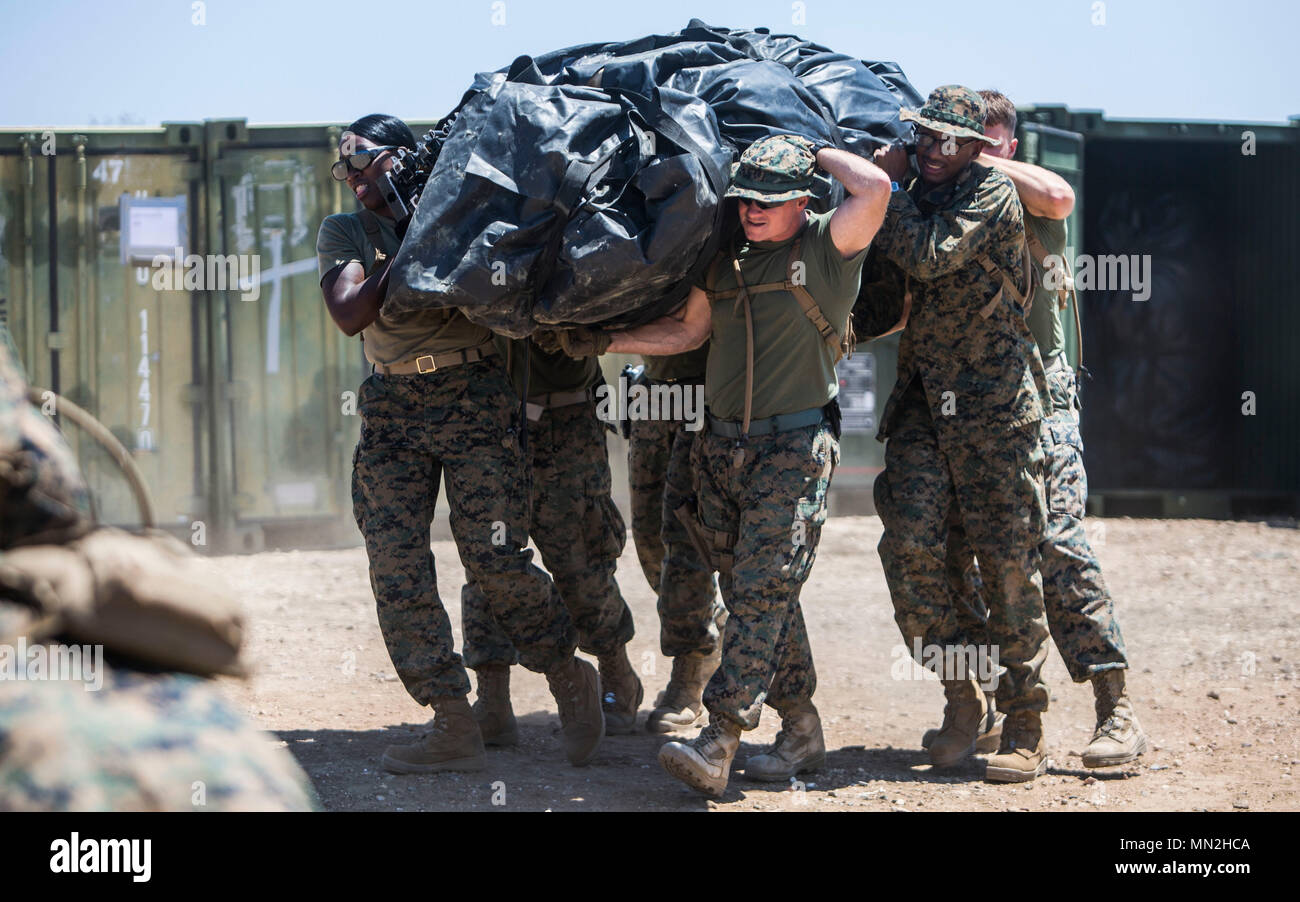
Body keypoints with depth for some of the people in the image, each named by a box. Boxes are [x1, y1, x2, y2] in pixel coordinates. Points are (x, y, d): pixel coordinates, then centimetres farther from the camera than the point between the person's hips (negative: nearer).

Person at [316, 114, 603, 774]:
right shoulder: (344, 232, 11)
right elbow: (350, 313, -6)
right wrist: (412, 252, -11)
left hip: (475, 398, -3)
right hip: (391, 410, 3)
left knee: (494, 556, -11)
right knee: (396, 567, -7)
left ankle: (569, 676, 12)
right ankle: (452, 726, -4)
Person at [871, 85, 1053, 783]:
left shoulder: (992, 195, -6)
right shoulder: (916, 196, 15)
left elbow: (927, 255, -19)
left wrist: (885, 184, -8)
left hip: (996, 406, -5)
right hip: (923, 403, 5)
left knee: (1009, 563, -3)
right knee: (910, 544, -10)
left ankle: (1024, 731, 5)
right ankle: (961, 700, 5)